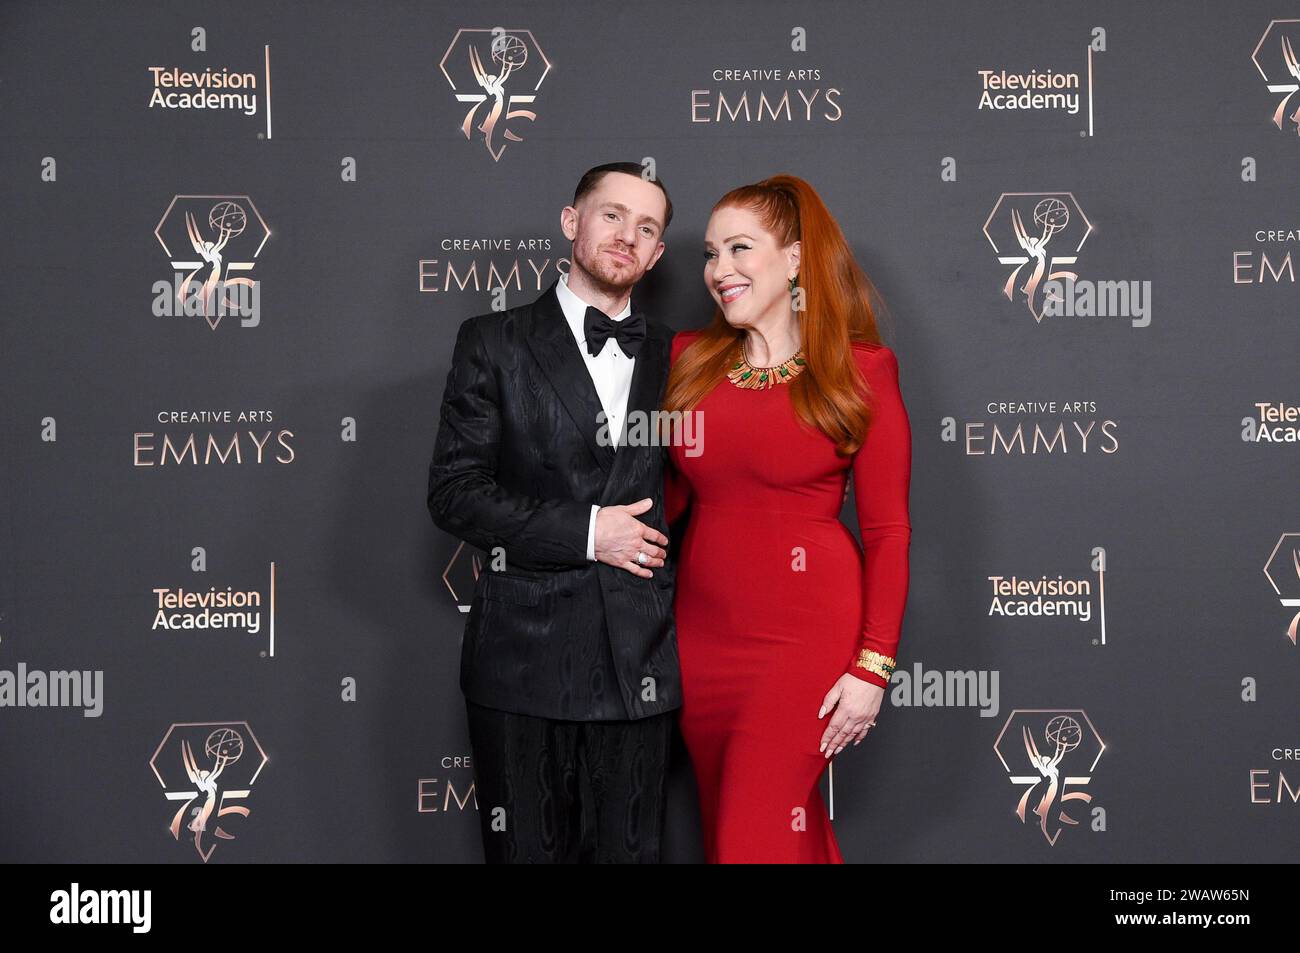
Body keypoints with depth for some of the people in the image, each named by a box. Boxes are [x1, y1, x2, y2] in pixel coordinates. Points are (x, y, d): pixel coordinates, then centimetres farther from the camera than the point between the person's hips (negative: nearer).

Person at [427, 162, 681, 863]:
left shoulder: (673, 357, 12)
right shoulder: (495, 344, 3)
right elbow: (453, 494, -4)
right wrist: (584, 532, -12)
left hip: (640, 665, 3)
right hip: (524, 659, -2)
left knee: (629, 850, 8)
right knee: (528, 852, 5)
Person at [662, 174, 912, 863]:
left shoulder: (861, 370, -3)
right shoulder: (687, 359, 8)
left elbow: (887, 530, -5)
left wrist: (873, 667, -10)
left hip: (809, 637, -5)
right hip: (702, 635, 5)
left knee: (755, 838, -7)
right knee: (724, 823, 13)